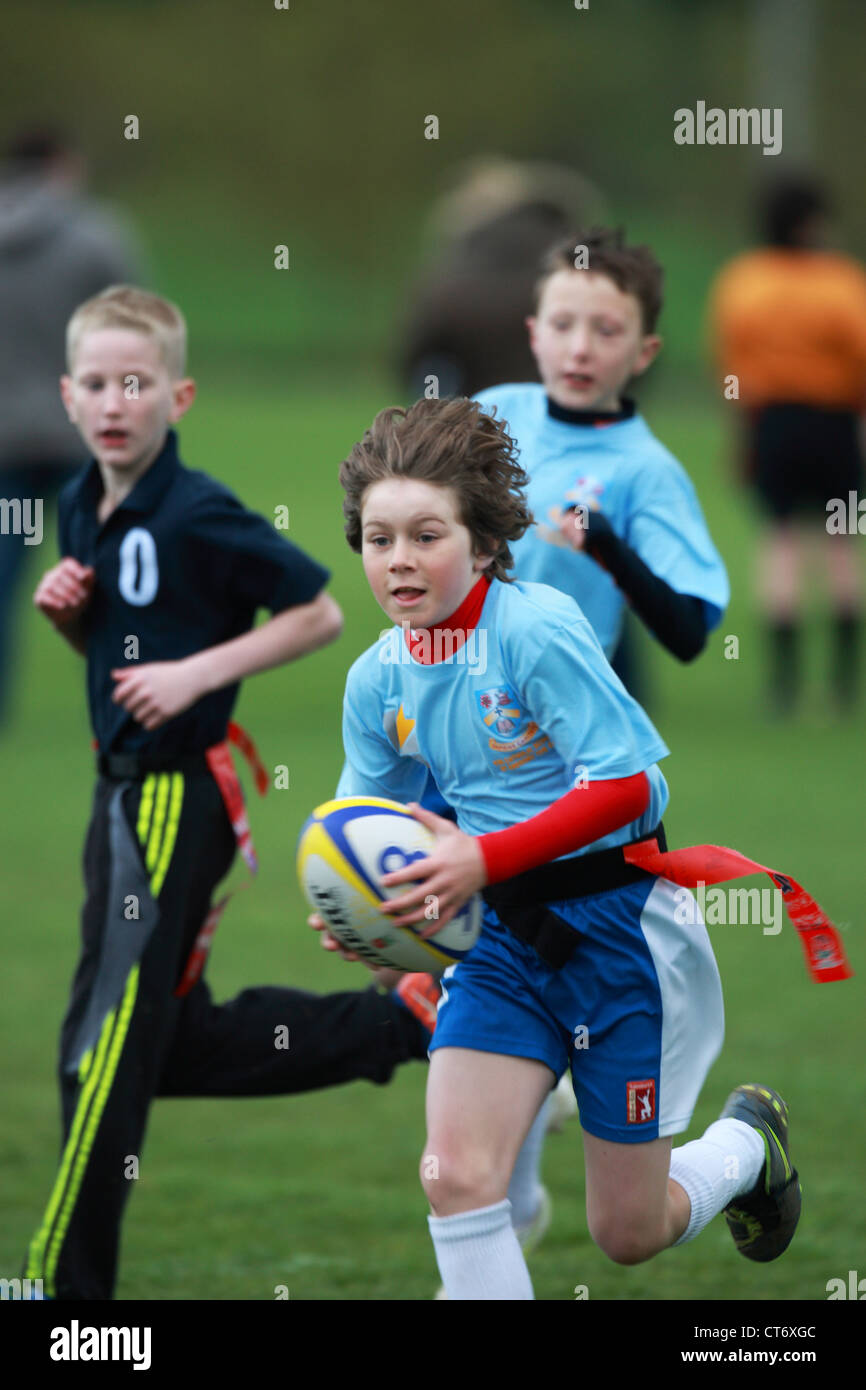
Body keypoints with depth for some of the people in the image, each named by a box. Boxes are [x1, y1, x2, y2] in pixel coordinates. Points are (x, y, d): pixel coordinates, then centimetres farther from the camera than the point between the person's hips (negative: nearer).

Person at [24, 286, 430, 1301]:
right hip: (123, 791, 9)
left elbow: (318, 614, -14)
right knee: (178, 1045, 15)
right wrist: (66, 609, -1)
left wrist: (198, 672, -20)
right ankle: (398, 1024, 27)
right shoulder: (82, 506, 7)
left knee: (108, 1050, -5)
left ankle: (69, 1278, 0)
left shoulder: (198, 516, -17)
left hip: (177, 798, -9)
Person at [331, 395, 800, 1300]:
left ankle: (747, 1140, 41)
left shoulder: (536, 630, -20)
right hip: (509, 936, 5)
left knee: (628, 1236, 7)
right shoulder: (376, 681, 0)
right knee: (456, 1175, -17)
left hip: (619, 921, -5)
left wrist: (483, 860, -32)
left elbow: (626, 785, -24)